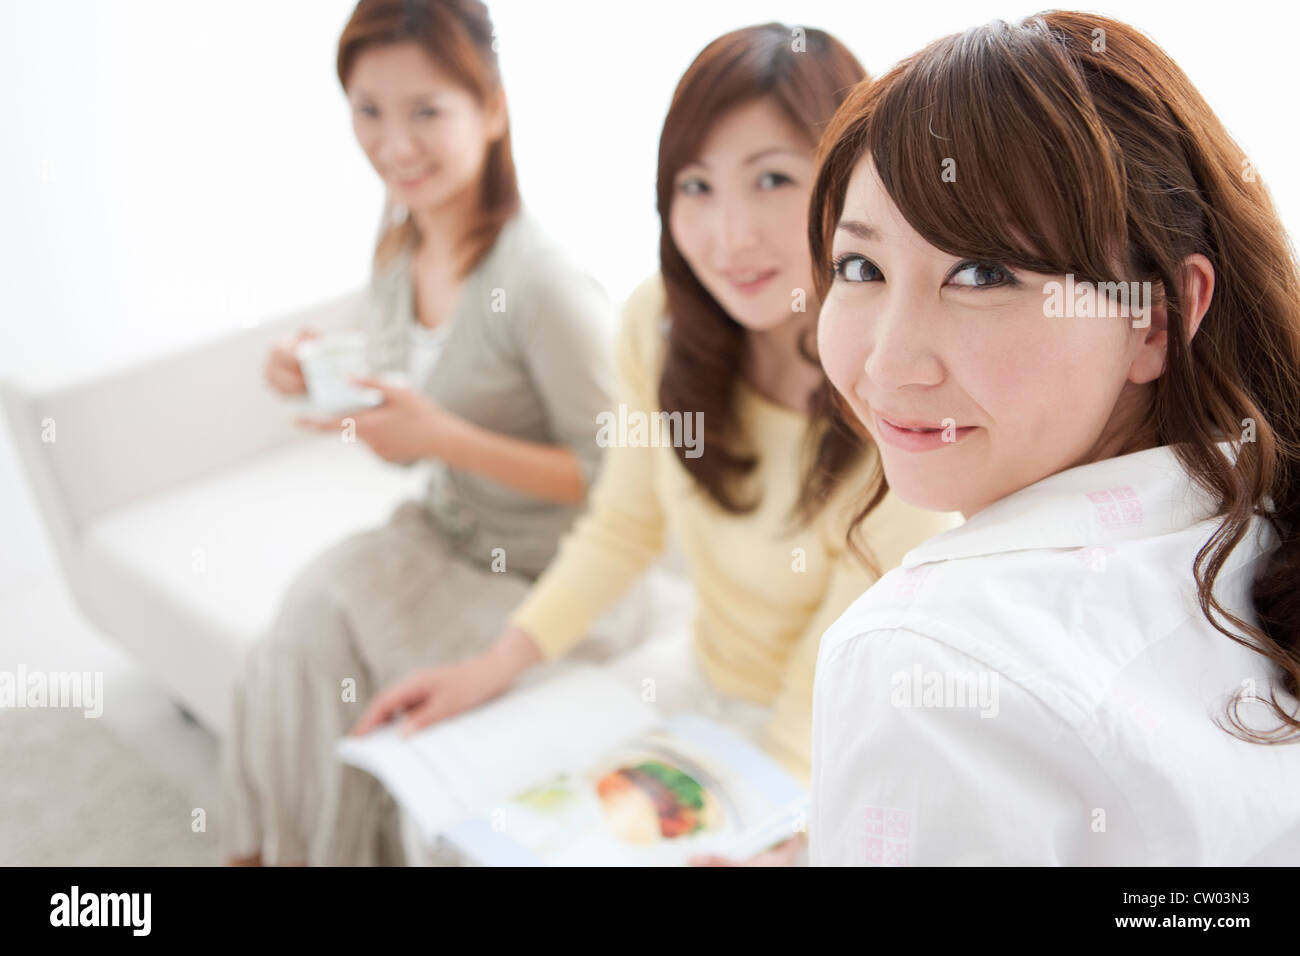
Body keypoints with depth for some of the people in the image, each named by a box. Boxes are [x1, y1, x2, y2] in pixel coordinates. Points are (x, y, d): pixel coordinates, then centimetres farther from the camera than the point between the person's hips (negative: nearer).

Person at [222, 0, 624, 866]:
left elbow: (610, 478, -20)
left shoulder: (542, 285, -26)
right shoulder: (401, 251, 0)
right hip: (443, 535, 7)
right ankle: (268, 846, 14)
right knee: (285, 667, -12)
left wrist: (443, 437, -28)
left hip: (544, 578, -6)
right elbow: (406, 446, 10)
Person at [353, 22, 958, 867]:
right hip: (700, 675, 5)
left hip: (830, 749, -4)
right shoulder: (661, 323, -13)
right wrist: (501, 662, -6)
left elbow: (826, 702, -21)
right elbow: (624, 527, 2)